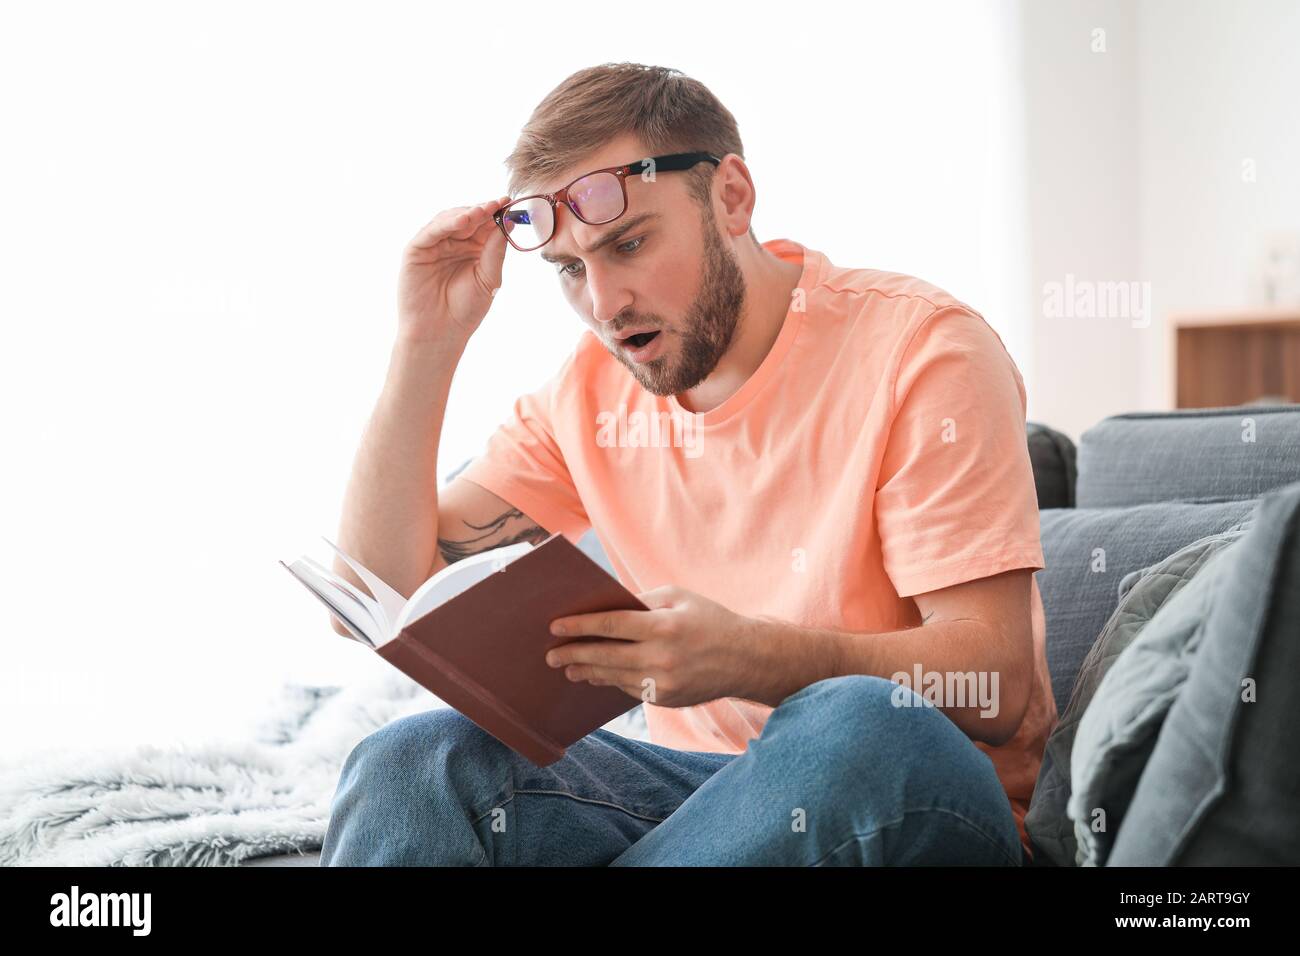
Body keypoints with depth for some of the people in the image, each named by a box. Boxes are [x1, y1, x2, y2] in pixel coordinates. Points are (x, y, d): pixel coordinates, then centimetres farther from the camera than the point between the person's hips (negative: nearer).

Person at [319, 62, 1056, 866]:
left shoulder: (921, 349, -11)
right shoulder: (593, 389, 6)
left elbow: (1001, 683, -17)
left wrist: (746, 658, -33)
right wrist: (428, 342, -5)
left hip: (917, 800, -2)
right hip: (707, 791, 3)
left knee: (851, 726, -39)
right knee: (415, 758, -25)